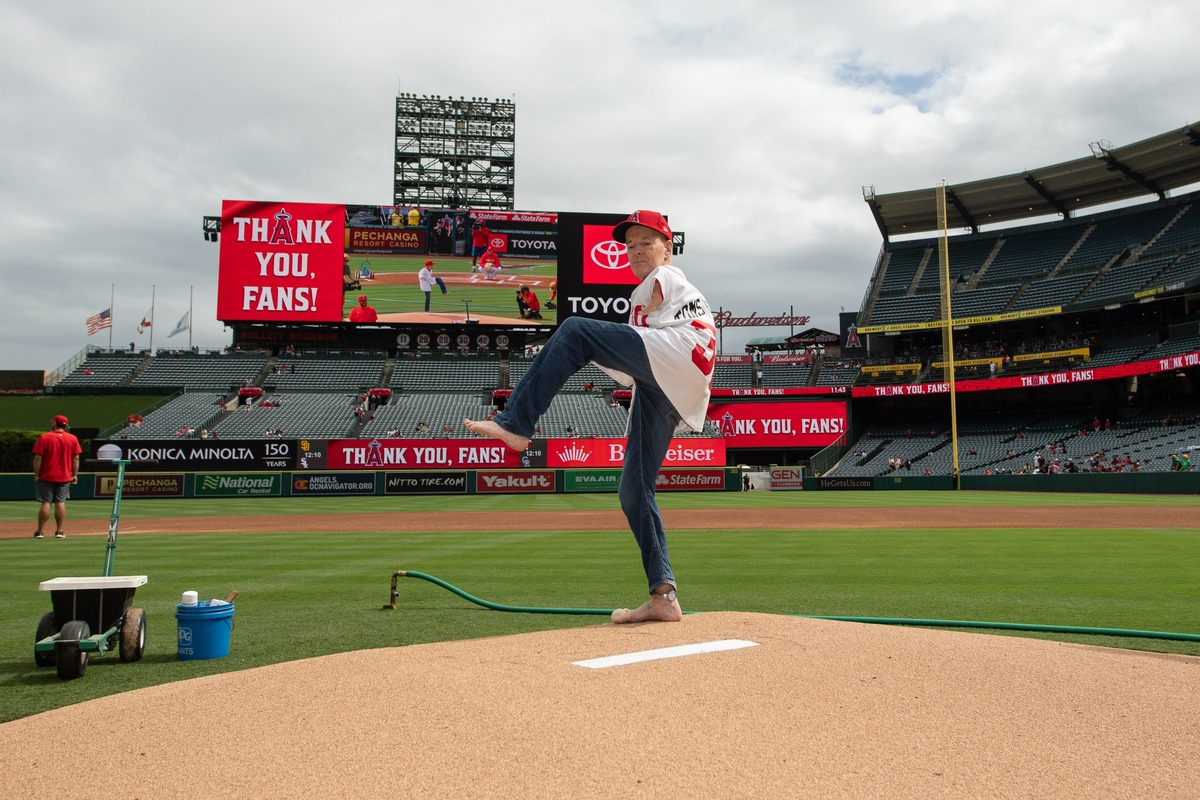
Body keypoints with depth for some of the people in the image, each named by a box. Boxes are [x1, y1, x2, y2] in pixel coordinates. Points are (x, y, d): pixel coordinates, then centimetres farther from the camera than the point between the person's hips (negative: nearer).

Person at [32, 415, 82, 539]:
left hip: (46, 476, -2)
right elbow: (76, 458, 2)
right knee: (60, 503, 5)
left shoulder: (44, 438, -6)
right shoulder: (72, 439, 1)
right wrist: (75, 475, 7)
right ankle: (59, 531, 4)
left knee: (46, 503, 1)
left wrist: (36, 474, -2)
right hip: (64, 477, 2)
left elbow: (38, 458, -8)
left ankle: (40, 532, 4)